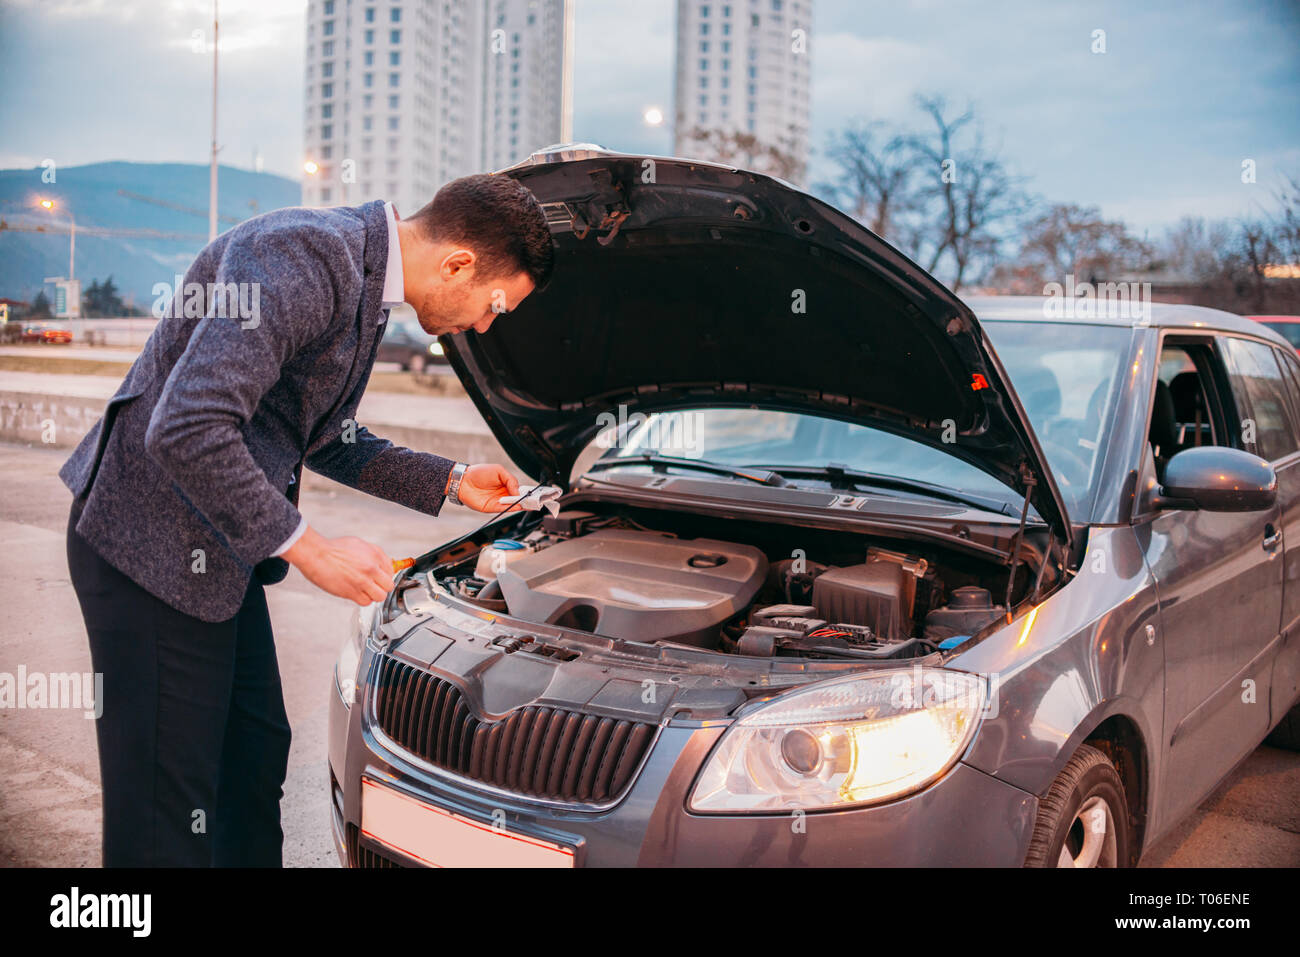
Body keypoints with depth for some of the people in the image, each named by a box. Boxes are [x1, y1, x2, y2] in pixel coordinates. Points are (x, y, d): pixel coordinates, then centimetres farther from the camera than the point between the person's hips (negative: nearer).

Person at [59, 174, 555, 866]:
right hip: (154, 543, -10)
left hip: (217, 548, 10)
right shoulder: (306, 259, -23)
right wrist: (310, 550, -24)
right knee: (167, 811, -1)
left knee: (256, 750, 19)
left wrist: (451, 483, 20)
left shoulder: (364, 287, 9)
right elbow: (186, 429, -30)